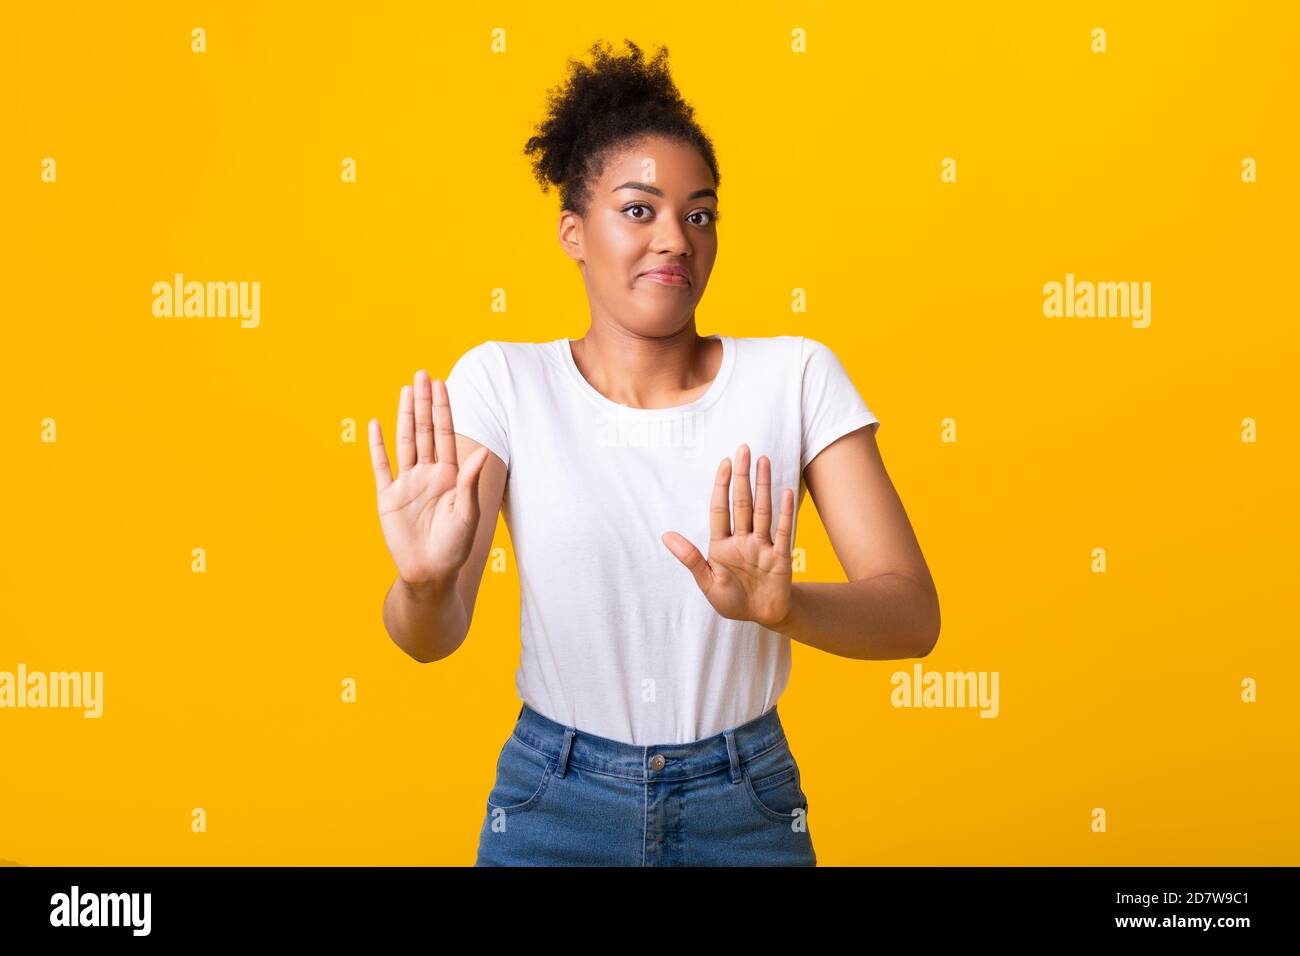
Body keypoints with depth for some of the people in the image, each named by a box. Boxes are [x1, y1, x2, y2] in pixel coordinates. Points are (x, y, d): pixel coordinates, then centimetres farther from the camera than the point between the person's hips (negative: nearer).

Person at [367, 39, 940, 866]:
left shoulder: (796, 377, -8)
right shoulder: (503, 380, -8)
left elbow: (913, 616, -14)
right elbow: (432, 636, -15)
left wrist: (778, 604, -34)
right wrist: (425, 582, -38)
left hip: (746, 805, 0)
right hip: (553, 801, 0)